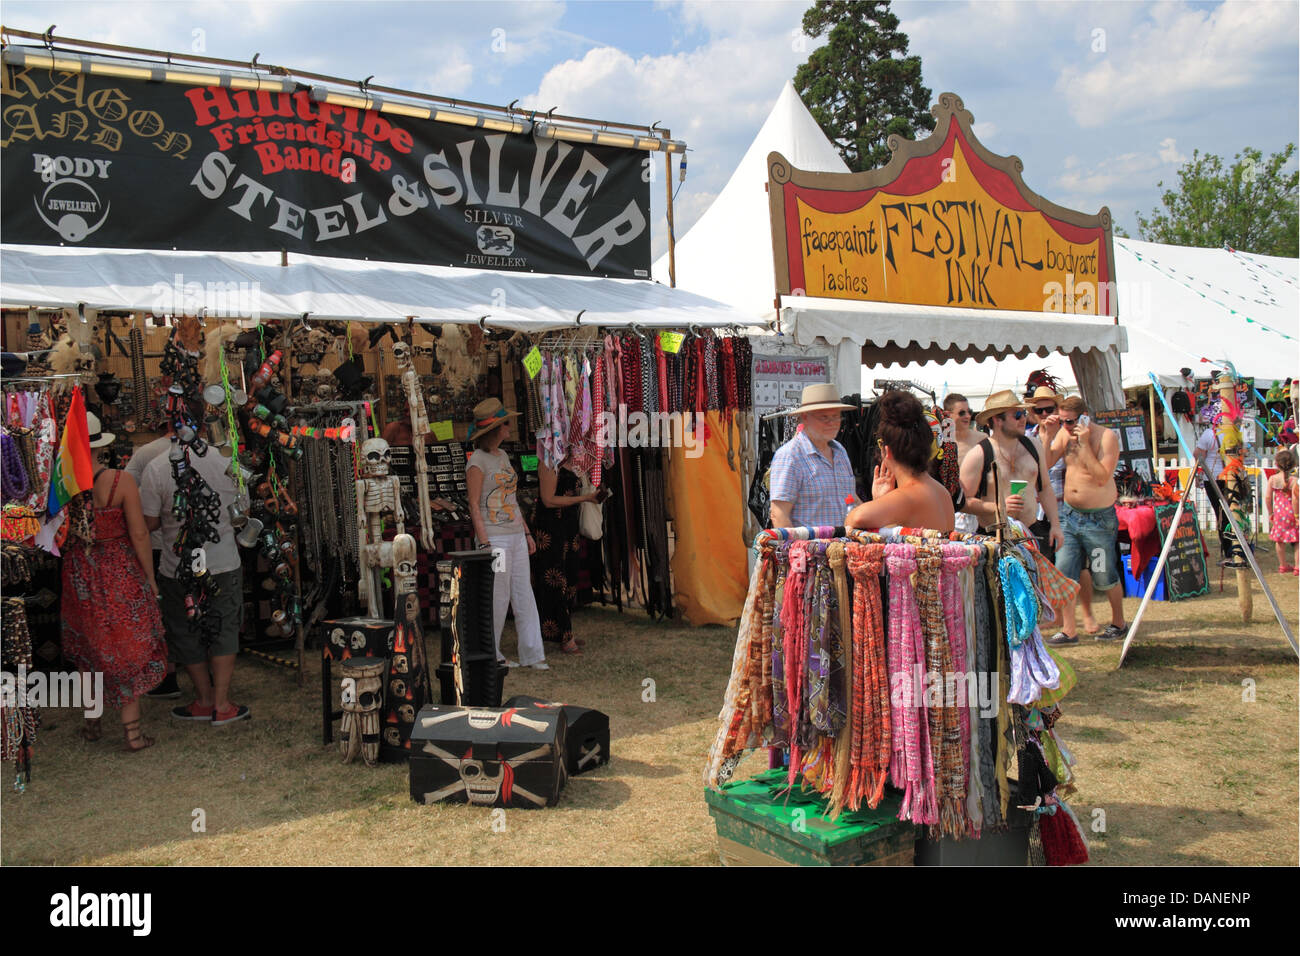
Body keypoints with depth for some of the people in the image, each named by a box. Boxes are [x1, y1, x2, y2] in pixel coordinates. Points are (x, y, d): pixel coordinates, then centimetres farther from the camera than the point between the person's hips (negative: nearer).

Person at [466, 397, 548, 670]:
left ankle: (532, 654, 12)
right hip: (495, 538, -7)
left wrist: (527, 533, 17)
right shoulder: (477, 461, -9)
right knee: (498, 598, 0)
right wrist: (484, 543, -17)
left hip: (516, 536, 7)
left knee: (524, 595, 7)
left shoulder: (503, 456, 14)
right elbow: (474, 506, -11)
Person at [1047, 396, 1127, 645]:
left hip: (1099, 518, -5)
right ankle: (1069, 630, 7)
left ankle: (1118, 624, 28)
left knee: (1104, 577, 7)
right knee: (1065, 571, 0)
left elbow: (1102, 477, -22)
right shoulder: (1065, 434, 4)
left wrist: (1085, 444, -24)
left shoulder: (1106, 436, -13)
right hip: (1070, 514, 5)